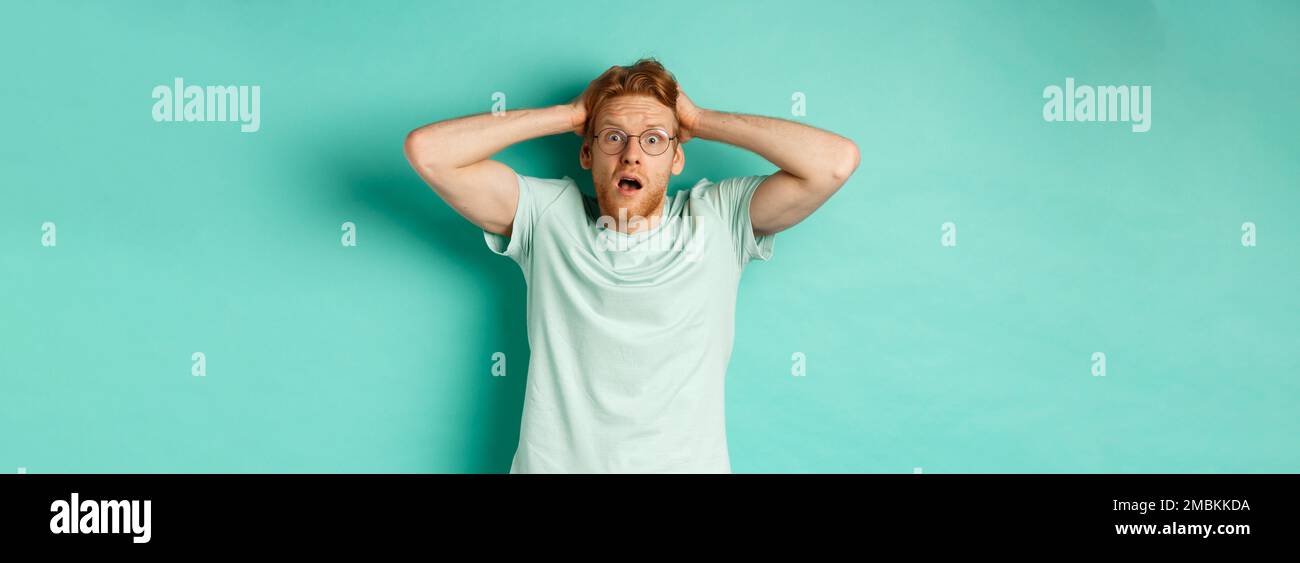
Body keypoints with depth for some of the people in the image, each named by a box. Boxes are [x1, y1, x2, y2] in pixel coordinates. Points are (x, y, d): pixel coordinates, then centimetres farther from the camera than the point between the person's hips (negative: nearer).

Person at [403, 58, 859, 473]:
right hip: (555, 462, 1)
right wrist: (567, 115, 1)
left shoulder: (719, 219, 5)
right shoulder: (547, 216, 6)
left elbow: (837, 160, -6)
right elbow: (427, 150, -3)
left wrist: (700, 120, 1)